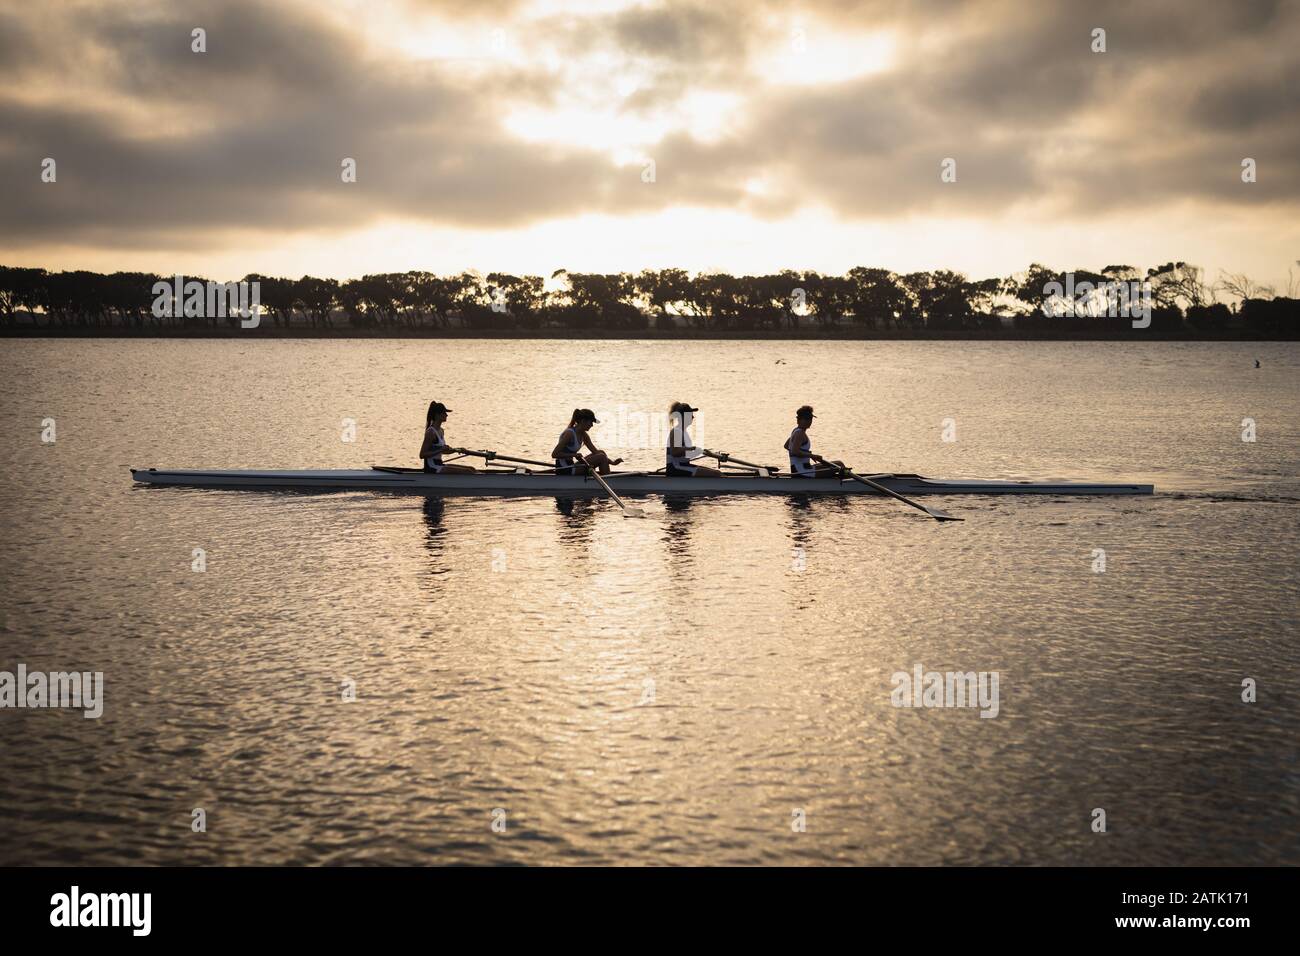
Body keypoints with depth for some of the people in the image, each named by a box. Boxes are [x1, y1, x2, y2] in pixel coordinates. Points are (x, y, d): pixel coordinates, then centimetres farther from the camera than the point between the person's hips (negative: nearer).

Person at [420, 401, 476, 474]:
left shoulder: (440, 430, 12)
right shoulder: (431, 432, -16)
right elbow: (422, 455, -19)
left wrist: (454, 450, 10)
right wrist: (441, 450, -23)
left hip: (439, 466, 10)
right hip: (432, 469, -10)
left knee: (471, 469, 8)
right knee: (467, 472, -15)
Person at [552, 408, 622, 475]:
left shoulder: (583, 435, 9)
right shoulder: (569, 433, -17)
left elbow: (595, 451, 10)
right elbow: (554, 454, -21)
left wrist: (612, 462, -1)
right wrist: (574, 455, -24)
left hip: (570, 467, 9)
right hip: (564, 470, -9)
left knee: (601, 453, 9)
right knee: (601, 457, -11)